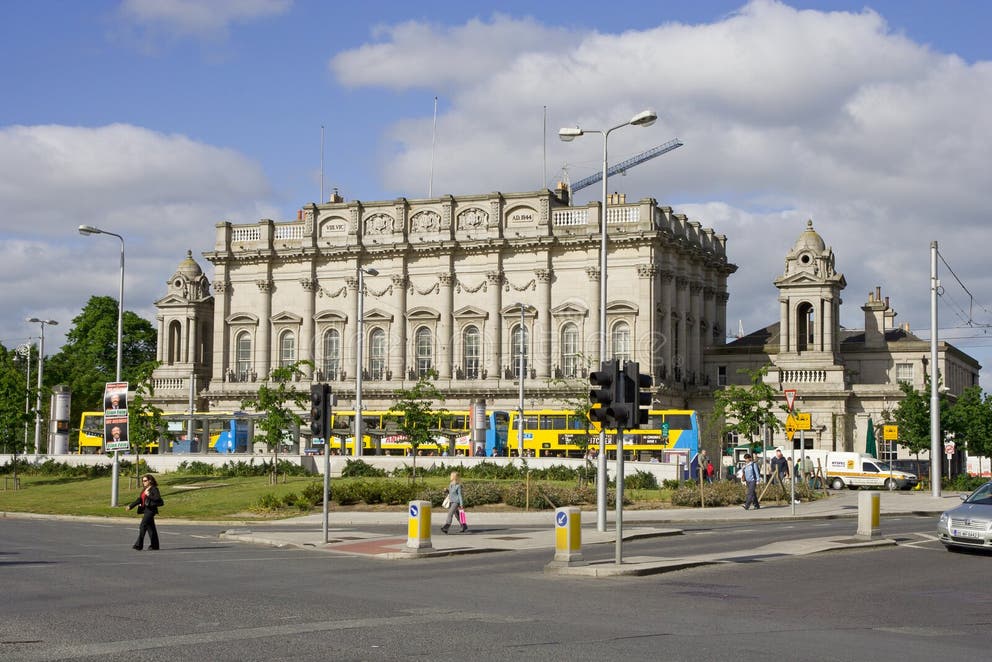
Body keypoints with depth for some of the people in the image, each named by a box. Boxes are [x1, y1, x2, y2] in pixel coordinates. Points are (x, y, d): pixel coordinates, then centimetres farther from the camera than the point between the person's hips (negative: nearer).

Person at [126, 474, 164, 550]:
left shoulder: (154, 489, -8)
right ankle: (154, 545, 19)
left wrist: (149, 495, -22)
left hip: (150, 510, -9)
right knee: (150, 527, 13)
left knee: (142, 526, -14)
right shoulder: (144, 489, 18)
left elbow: (158, 498, -18)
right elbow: (139, 500, 16)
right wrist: (130, 506, 9)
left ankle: (139, 545, -15)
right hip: (145, 510, 9)